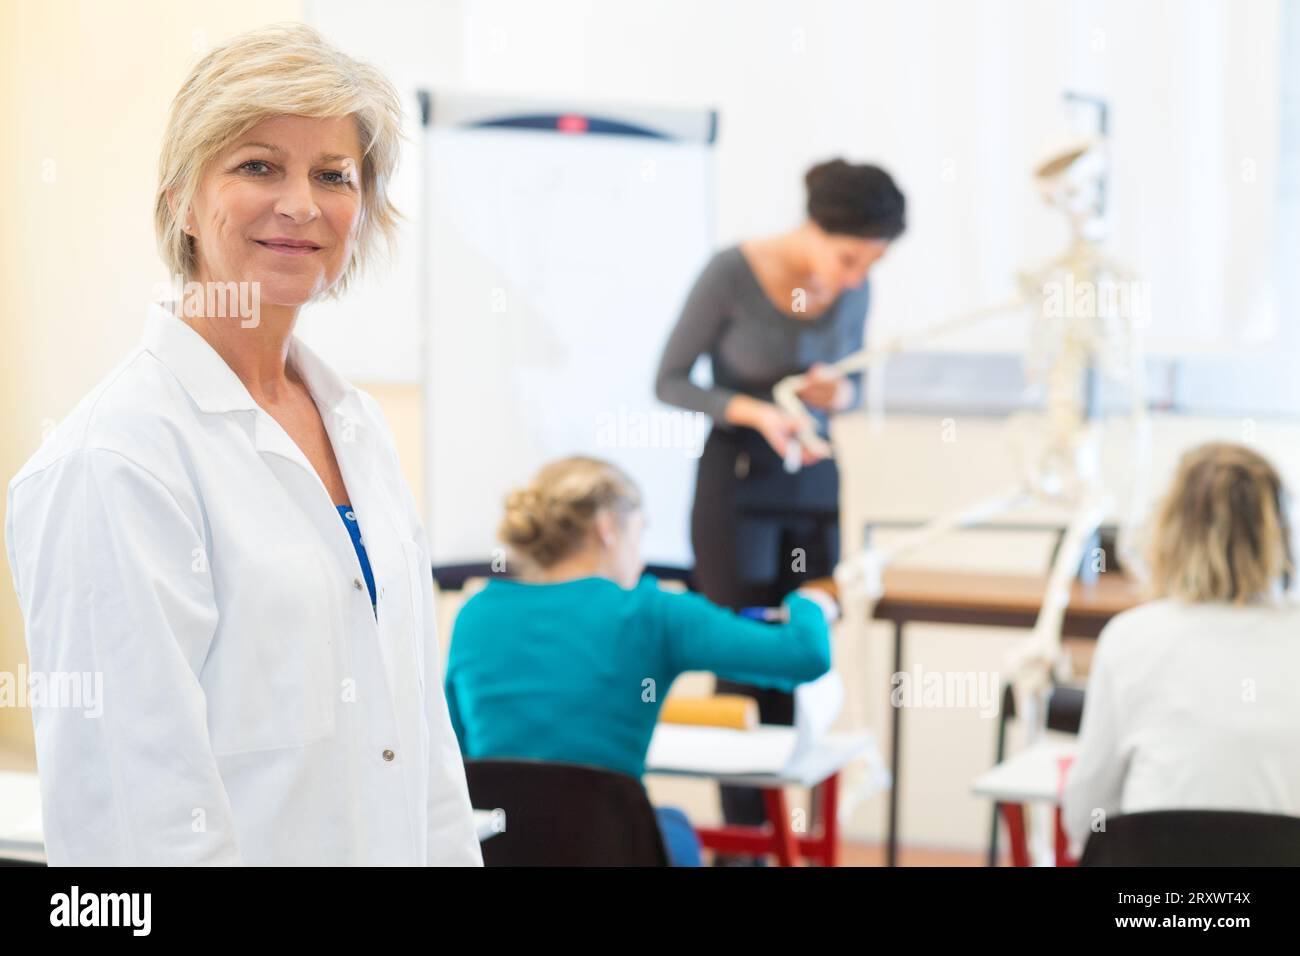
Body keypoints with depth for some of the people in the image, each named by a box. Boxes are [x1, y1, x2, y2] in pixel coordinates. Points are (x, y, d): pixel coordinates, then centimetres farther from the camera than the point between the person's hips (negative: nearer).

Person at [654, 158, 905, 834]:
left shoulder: (852, 288, -1)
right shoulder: (731, 273, -15)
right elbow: (670, 382, -8)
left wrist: (838, 394, -10)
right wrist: (756, 412, -23)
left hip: (814, 488, 4)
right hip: (737, 484, -4)